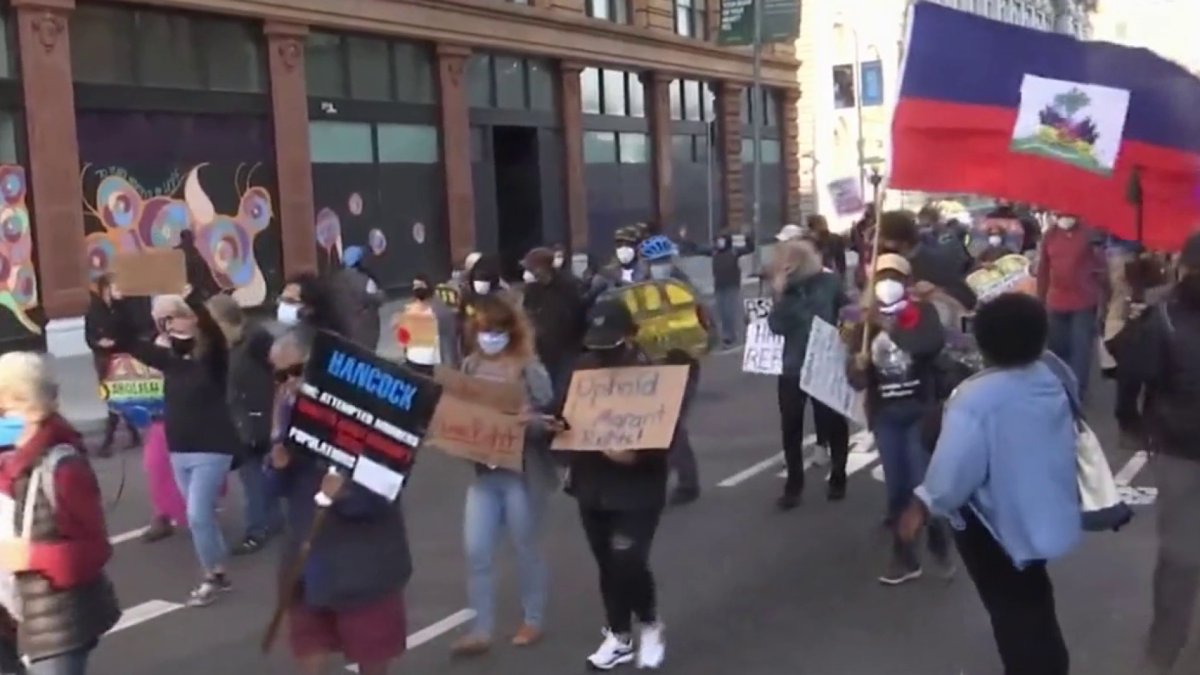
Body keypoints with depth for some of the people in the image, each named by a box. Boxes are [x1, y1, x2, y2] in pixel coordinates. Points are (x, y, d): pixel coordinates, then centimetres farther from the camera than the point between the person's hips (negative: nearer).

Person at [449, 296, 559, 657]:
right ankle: (482, 629, 15)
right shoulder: (470, 366, 3)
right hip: (483, 470, 4)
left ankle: (533, 620, 31)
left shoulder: (529, 369, -11)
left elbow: (547, 418, -12)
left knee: (526, 548, 12)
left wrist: (526, 422, -31)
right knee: (476, 551, 3)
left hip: (523, 471, -4)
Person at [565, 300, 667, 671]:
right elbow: (567, 414, 12)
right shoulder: (584, 368, 2)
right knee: (607, 564, 13)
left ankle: (650, 625, 16)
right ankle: (618, 635, 30)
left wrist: (635, 454, -31)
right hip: (593, 485, 5)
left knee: (627, 562, -12)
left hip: (636, 489, -5)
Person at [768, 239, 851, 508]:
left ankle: (838, 479, 28)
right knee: (790, 428, 5)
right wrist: (779, 295, -18)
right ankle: (793, 484, 17)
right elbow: (776, 326, -10)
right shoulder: (785, 288, 1)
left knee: (833, 423, 10)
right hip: (792, 367, 2)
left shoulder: (828, 282, -5)